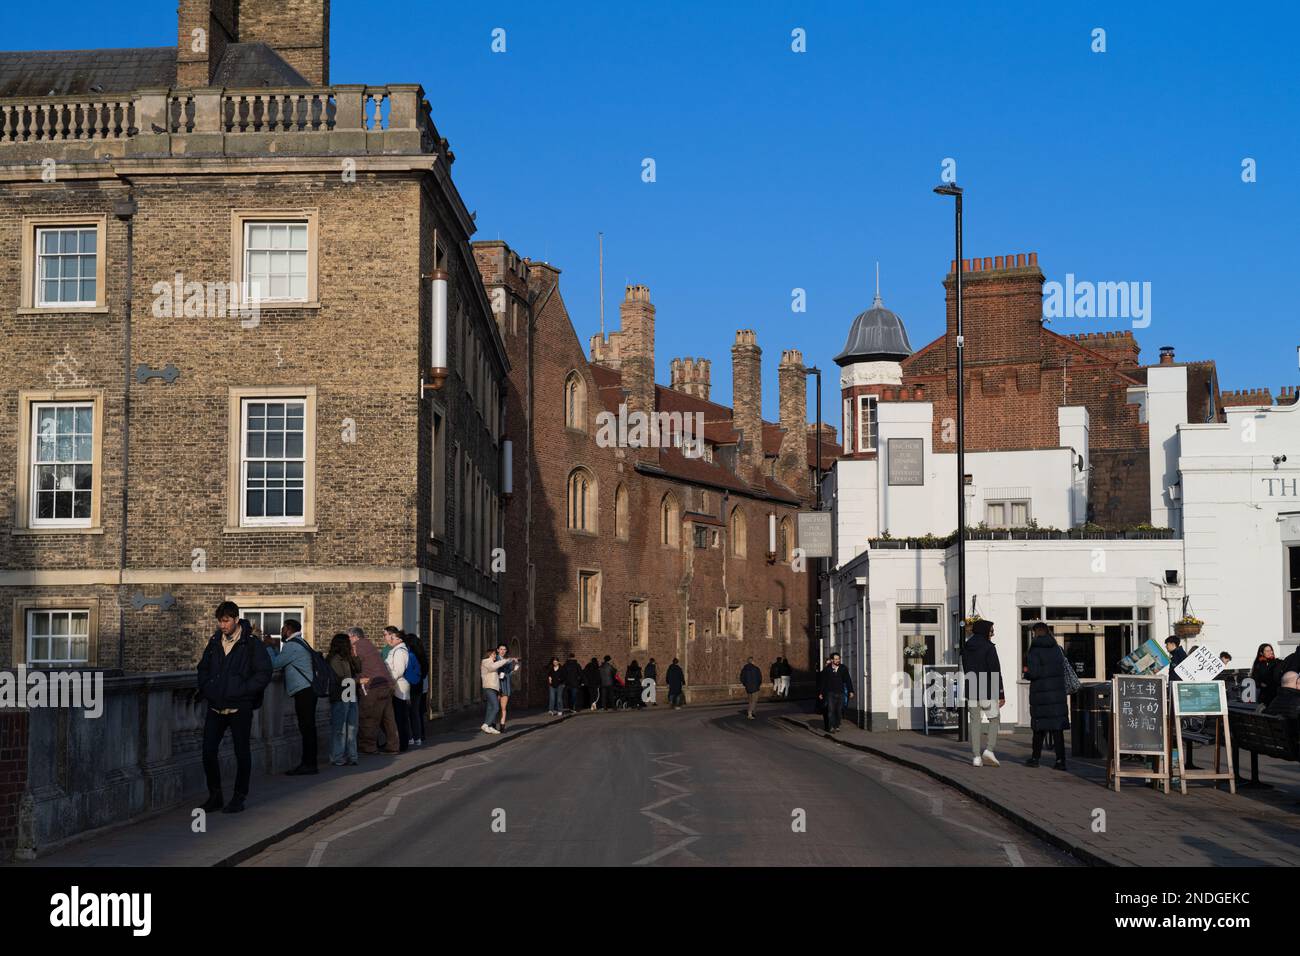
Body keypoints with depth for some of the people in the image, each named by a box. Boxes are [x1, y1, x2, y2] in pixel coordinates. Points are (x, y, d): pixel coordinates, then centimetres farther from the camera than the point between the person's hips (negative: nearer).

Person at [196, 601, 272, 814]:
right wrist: (206, 688, 4)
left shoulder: (252, 645, -6)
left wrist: (241, 690, -15)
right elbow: (203, 668, 22)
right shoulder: (214, 642, 10)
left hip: (240, 707, -5)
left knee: (242, 752, 4)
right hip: (215, 706, 5)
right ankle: (215, 795, 15)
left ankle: (239, 797, 14)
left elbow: (264, 674, -8)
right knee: (208, 751, 1)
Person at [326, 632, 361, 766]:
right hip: (340, 697, -9)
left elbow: (358, 669, 16)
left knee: (351, 728, 9)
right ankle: (338, 759, -1)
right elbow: (342, 680, -14)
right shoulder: (334, 660, -11)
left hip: (351, 696, 9)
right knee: (340, 729, -5)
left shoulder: (346, 659, 16)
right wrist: (357, 679, -1)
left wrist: (354, 657, 7)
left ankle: (350, 756, 15)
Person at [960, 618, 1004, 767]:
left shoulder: (966, 648, 10)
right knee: (994, 719, 8)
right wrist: (1001, 694, -12)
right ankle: (989, 750, -7)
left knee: (974, 722, 7)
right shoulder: (988, 647, -10)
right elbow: (995, 671, -14)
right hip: (987, 690, -5)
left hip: (971, 691, 5)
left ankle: (976, 756, 4)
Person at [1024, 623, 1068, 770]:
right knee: (1057, 727, 2)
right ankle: (1060, 760, -3)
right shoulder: (1057, 649, 7)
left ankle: (1035, 758, 18)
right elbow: (1062, 669, 11)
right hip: (1057, 692, 4)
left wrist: (1026, 671, 5)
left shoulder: (1035, 650, -9)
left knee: (1039, 726, 8)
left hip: (1040, 693, -4)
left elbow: (1033, 673, -15)